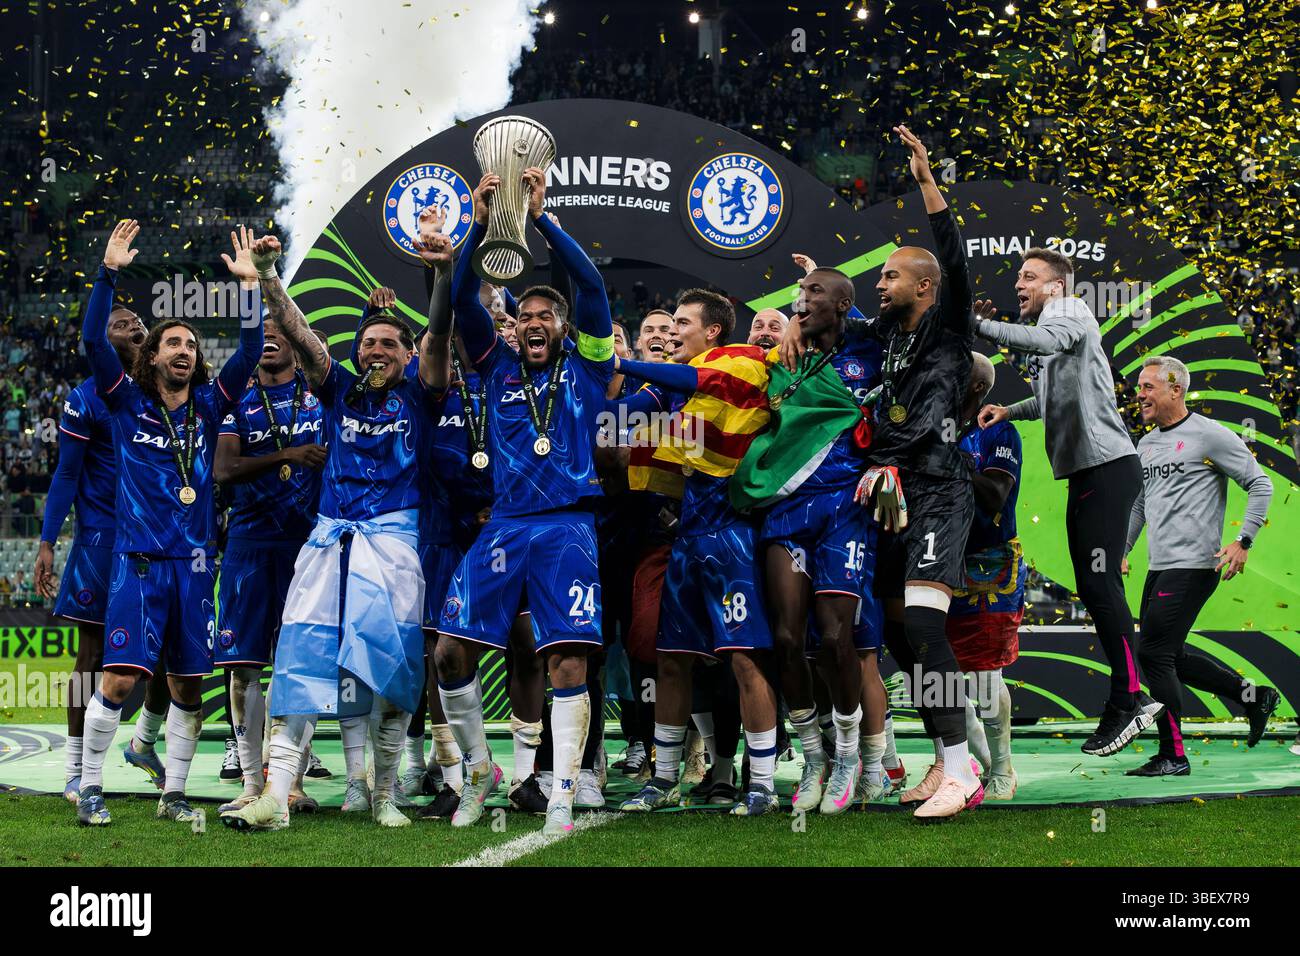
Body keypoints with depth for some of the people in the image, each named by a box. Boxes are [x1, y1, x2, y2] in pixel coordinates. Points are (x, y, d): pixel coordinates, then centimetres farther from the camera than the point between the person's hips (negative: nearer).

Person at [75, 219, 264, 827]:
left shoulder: (208, 406, 10)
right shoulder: (128, 403, 4)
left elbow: (250, 350, 2)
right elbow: (93, 340, -7)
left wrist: (248, 282, -6)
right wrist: (109, 272, -14)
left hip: (194, 563, 3)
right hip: (138, 559, -3)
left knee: (189, 686, 6)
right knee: (120, 679, -11)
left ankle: (173, 794, 17)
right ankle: (90, 789, 3)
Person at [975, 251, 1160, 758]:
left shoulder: (1071, 311, -5)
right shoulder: (1046, 329, 21)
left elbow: (1047, 341, -29)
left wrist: (978, 324, -31)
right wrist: (1010, 410, 18)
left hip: (1108, 465, -10)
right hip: (1084, 473, 10)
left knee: (1101, 583, -17)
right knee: (1093, 589, 8)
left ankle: (1130, 697, -16)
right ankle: (1126, 699, 13)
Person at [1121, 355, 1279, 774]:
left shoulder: (1209, 435, -8)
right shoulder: (1146, 444, 15)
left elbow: (1260, 485, -6)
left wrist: (1242, 541, -14)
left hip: (1193, 566, -9)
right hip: (1159, 568, 9)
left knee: (1153, 652, -11)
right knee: (1170, 657, 11)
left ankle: (1173, 756, -1)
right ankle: (1254, 696, 27)